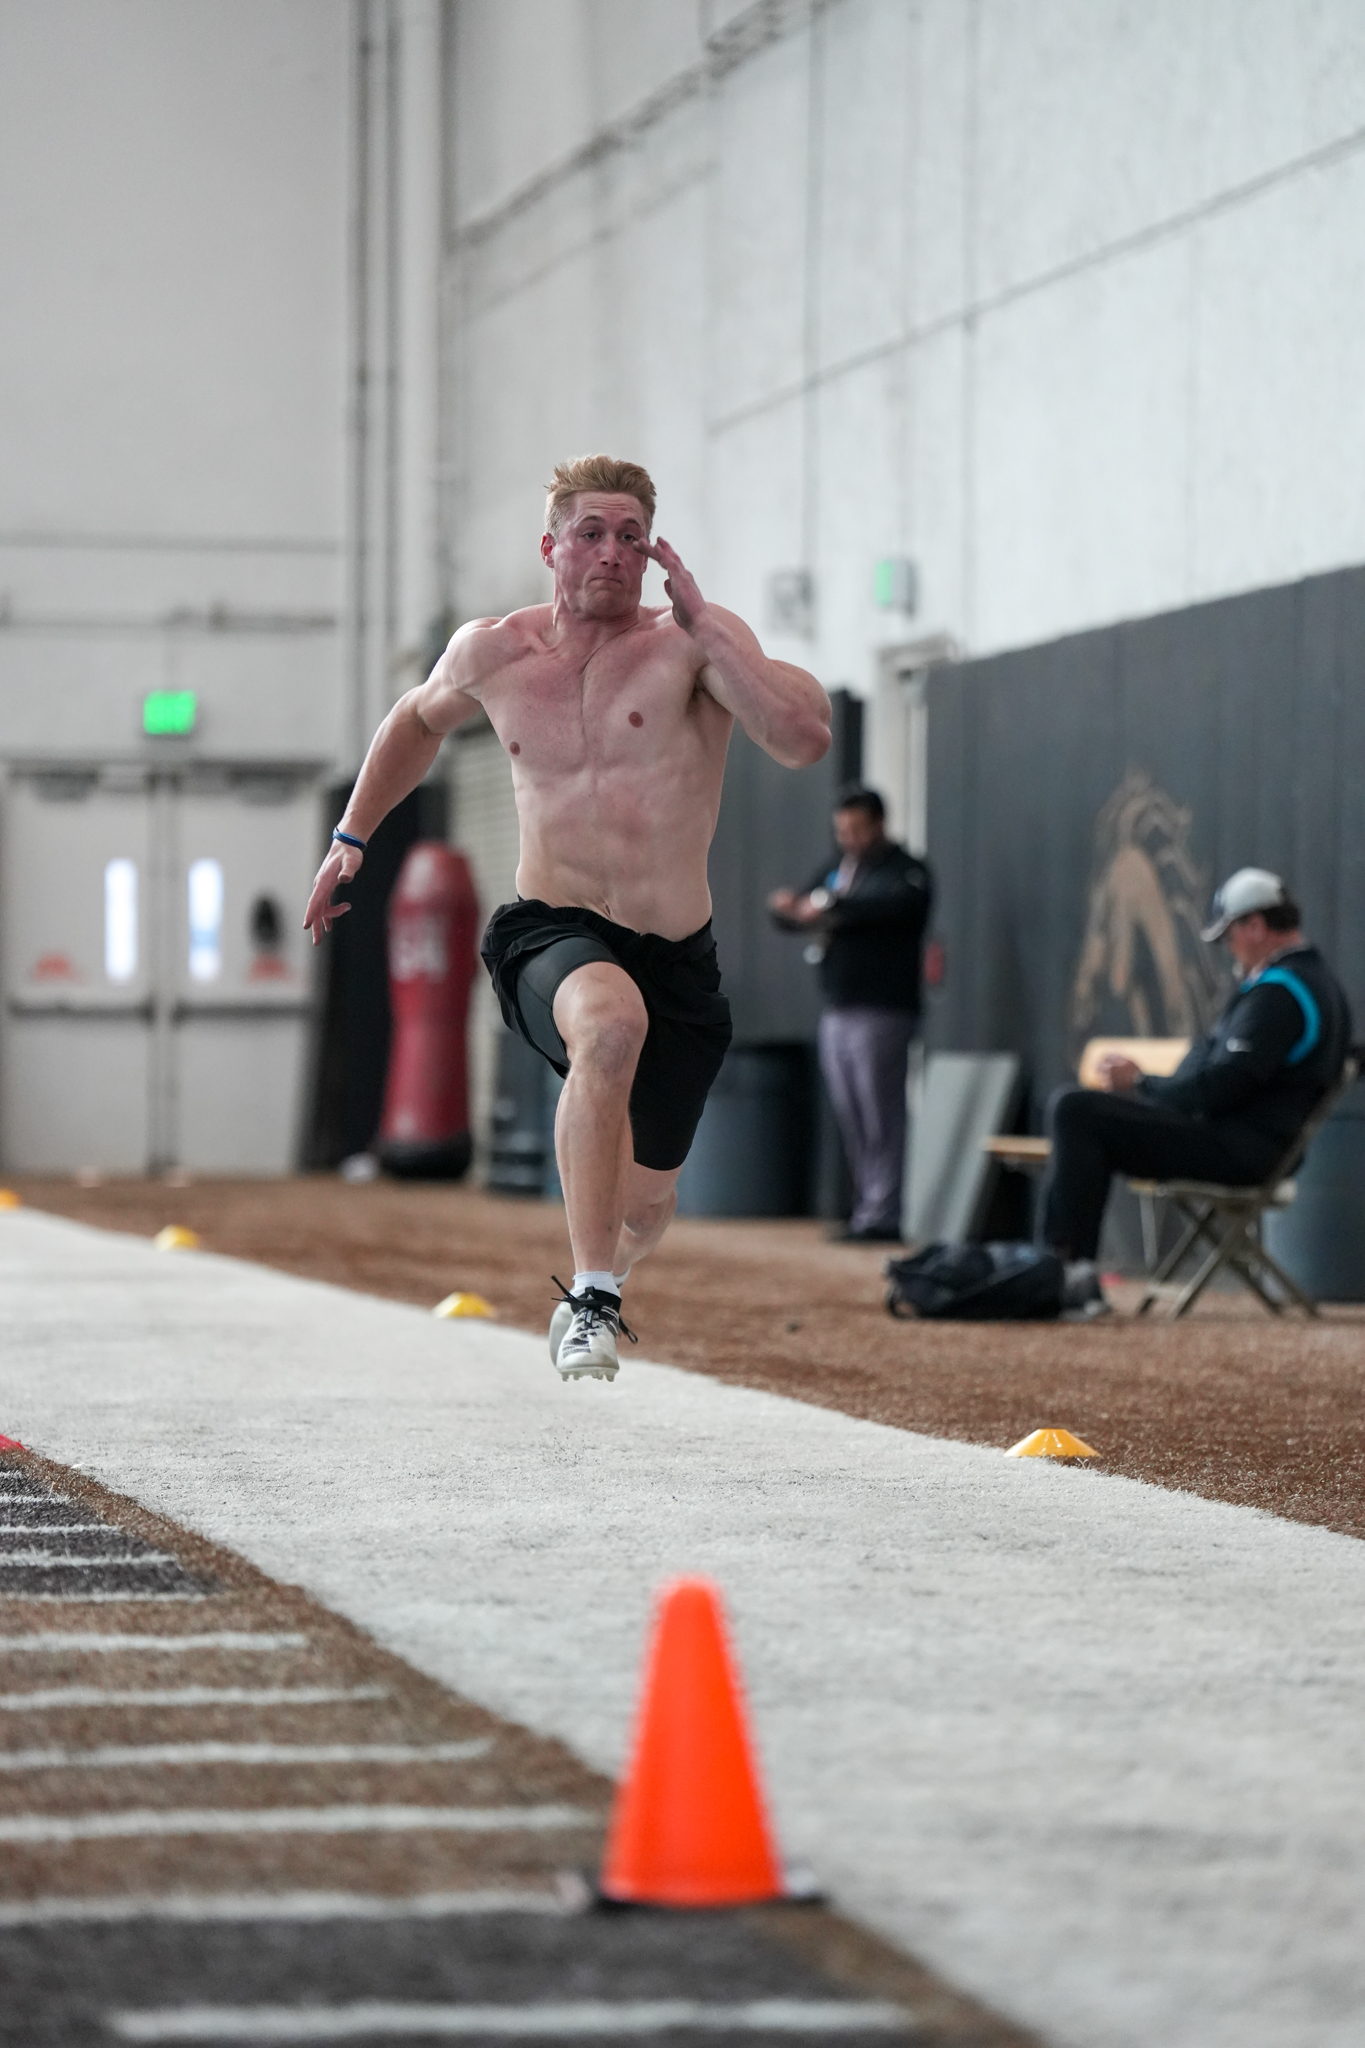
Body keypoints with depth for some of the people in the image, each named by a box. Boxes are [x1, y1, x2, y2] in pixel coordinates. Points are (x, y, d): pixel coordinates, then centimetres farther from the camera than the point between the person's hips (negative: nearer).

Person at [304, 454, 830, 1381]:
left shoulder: (695, 640, -7)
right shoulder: (492, 653, 3)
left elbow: (805, 738, -24)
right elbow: (419, 720, 27)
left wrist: (702, 625, -24)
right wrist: (352, 836, 24)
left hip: (675, 957, 1)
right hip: (550, 934, 0)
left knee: (645, 1206, 10)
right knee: (611, 1025, -37)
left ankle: (594, 1283, 49)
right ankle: (594, 1300, -29)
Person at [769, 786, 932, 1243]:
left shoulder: (905, 872, -3)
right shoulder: (836, 872, 19)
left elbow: (896, 904, -24)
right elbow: (804, 911, 18)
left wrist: (831, 907, -32)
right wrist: (787, 907, -7)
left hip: (882, 1013, -7)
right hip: (837, 1012, 7)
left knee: (880, 1119, -9)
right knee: (851, 1120, 7)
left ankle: (881, 1217, -9)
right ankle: (867, 1209, 11)